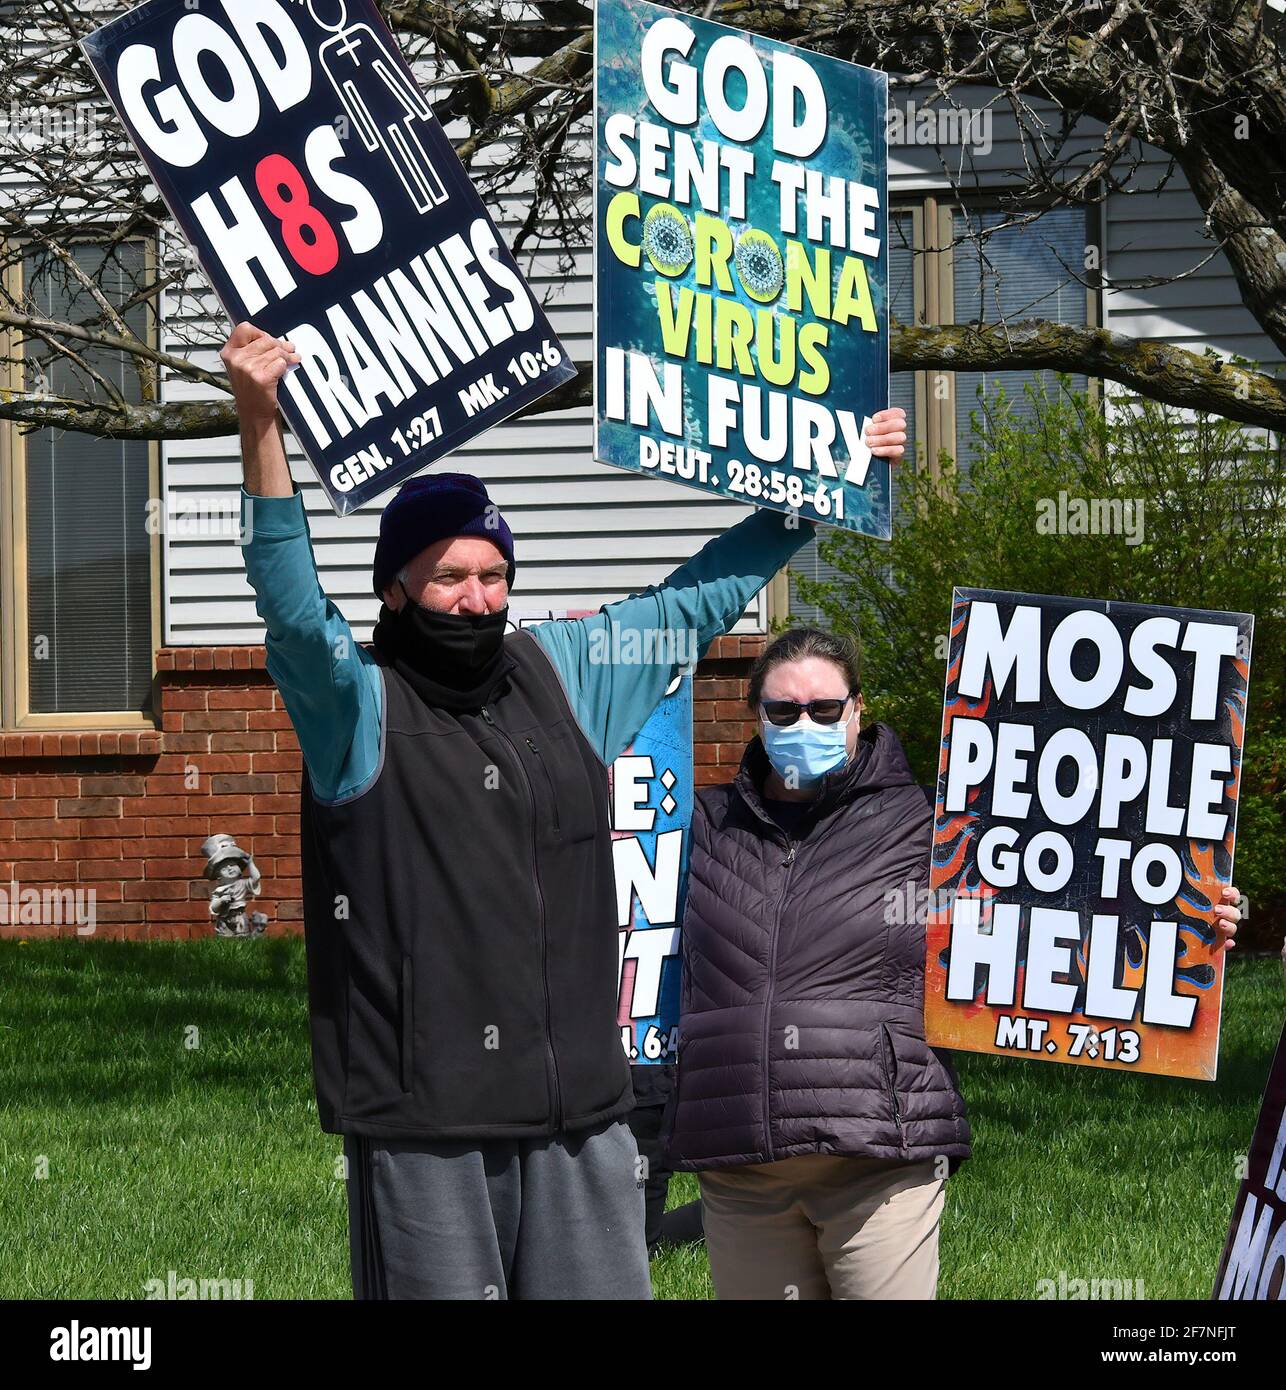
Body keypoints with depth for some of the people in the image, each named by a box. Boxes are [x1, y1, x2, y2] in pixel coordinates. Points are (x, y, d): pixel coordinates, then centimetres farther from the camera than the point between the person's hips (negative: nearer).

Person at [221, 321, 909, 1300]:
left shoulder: (566, 674, 15)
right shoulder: (359, 705, -1)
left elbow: (700, 596, 26)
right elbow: (294, 608, -20)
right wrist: (261, 424, -33)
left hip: (580, 1109, 5)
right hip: (422, 1120, -5)